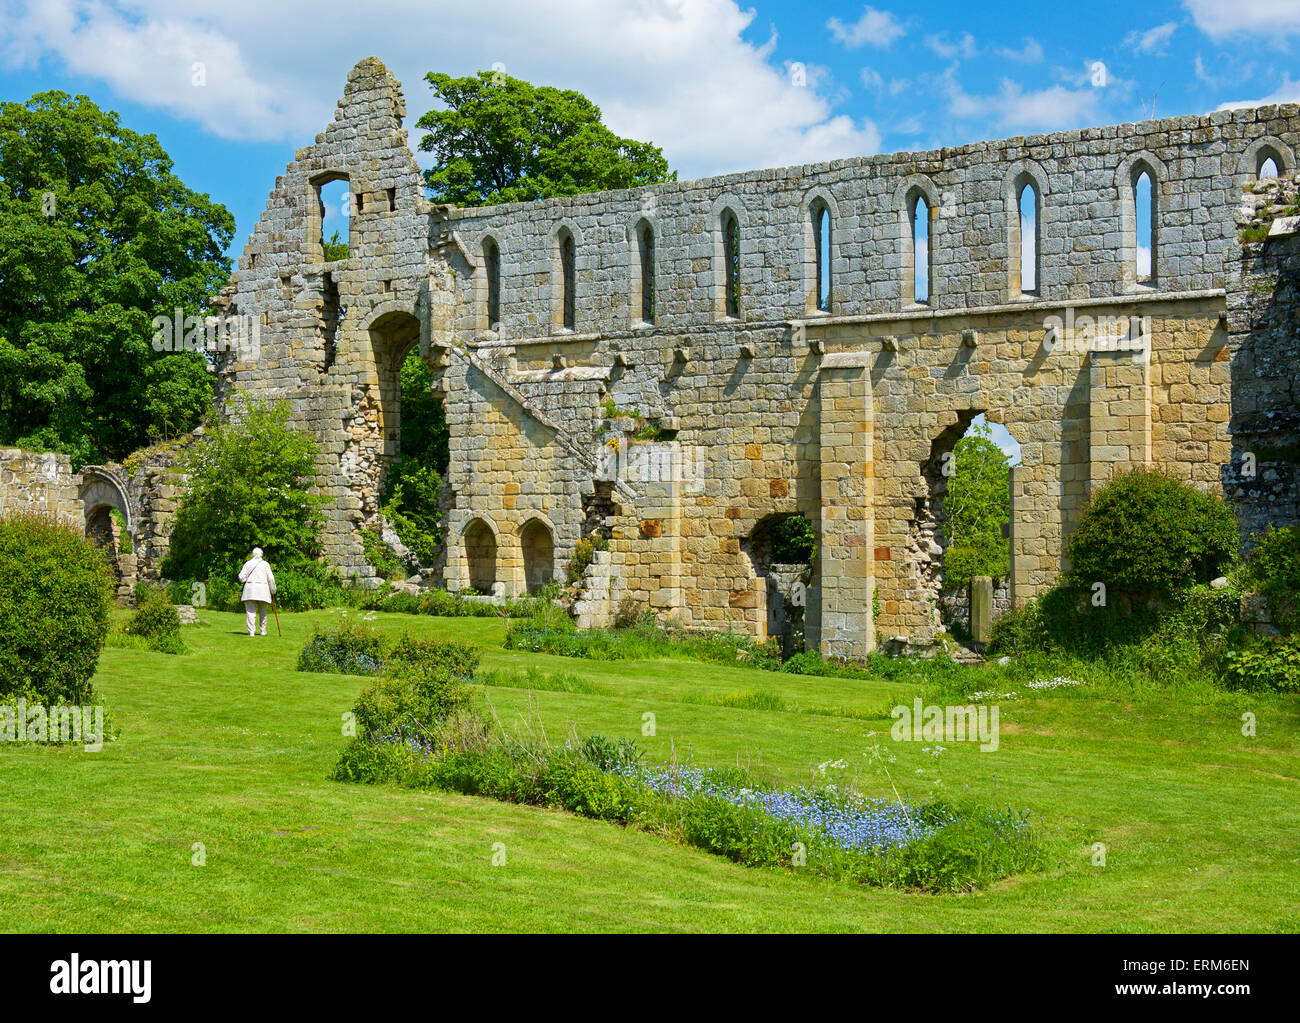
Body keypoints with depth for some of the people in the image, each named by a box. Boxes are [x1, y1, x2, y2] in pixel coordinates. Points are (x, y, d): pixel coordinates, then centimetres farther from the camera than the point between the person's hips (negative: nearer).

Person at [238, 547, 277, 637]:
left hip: (250, 589, 0)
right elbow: (271, 579, 1)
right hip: (263, 589, 1)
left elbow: (242, 577, 2)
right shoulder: (265, 564, 4)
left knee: (250, 611, -2)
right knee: (262, 611, 13)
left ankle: (251, 632, -11)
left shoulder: (248, 563, 5)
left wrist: (245, 580, 24)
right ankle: (263, 630, 19)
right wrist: (273, 591, 11)